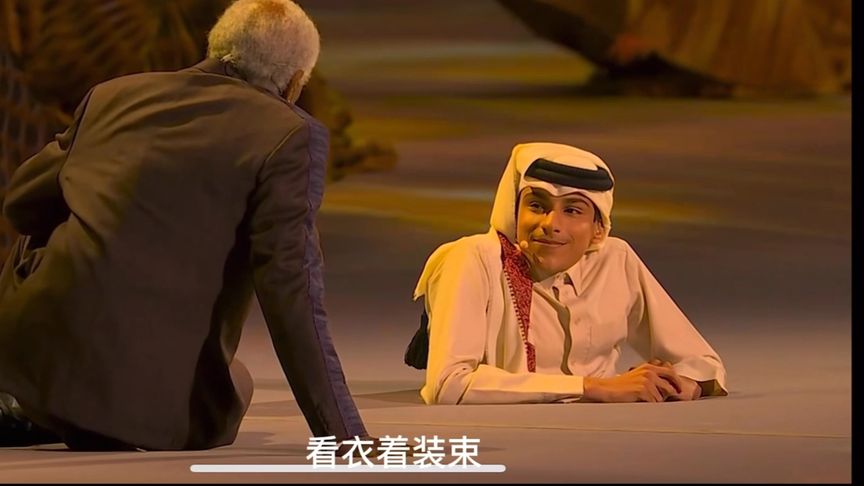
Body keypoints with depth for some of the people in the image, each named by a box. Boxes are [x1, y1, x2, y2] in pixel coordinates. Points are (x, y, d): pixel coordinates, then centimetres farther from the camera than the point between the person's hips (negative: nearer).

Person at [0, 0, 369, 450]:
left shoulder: (116, 92, 11)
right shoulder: (292, 136, -4)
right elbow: (293, 294, -11)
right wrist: (346, 438, -6)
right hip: (140, 389, -4)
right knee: (234, 385, 30)